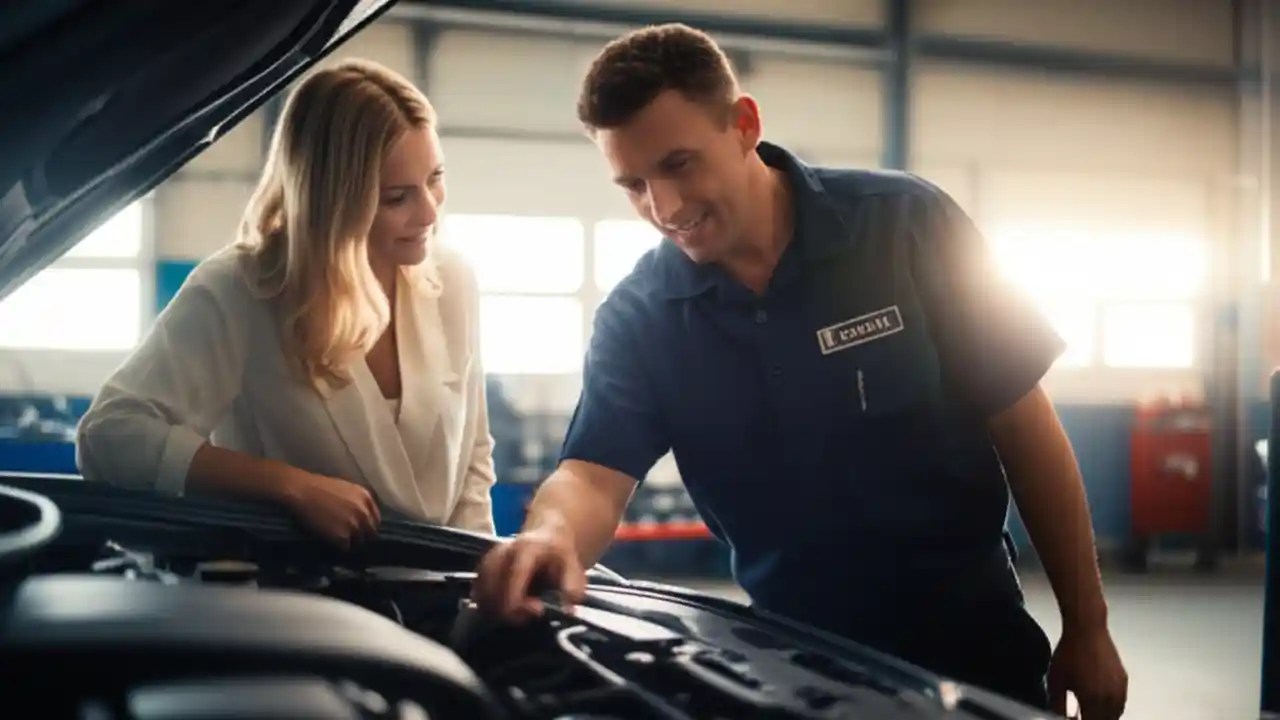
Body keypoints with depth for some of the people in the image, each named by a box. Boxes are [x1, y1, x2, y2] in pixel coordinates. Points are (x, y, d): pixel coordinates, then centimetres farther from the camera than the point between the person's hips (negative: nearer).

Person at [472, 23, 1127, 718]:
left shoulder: (907, 224, -15)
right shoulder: (637, 317, -7)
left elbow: (1025, 426, -10)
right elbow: (594, 472, -15)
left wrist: (1086, 630, -7)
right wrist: (553, 535, -41)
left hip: (972, 644, -2)